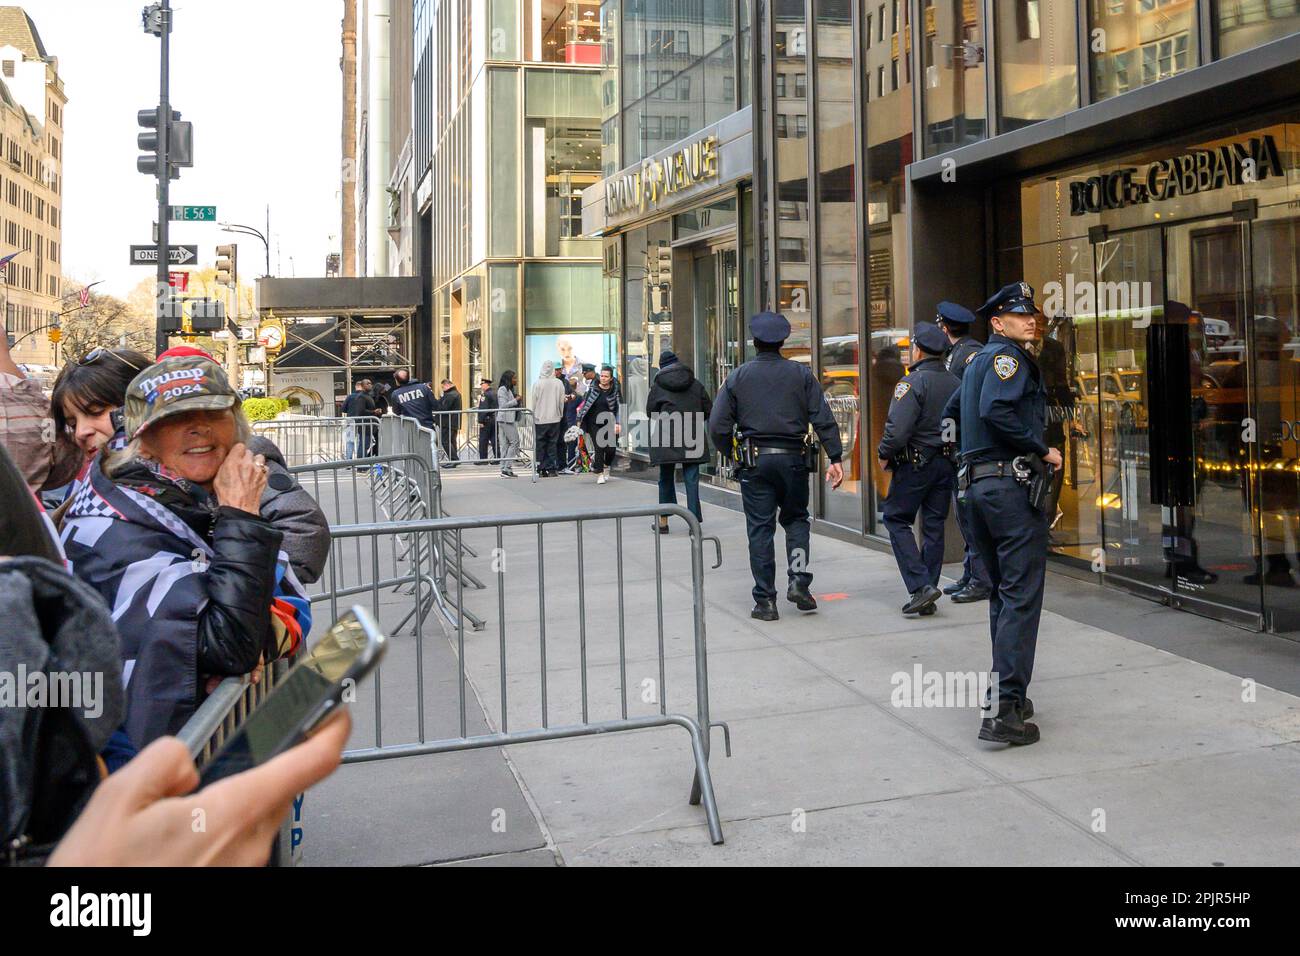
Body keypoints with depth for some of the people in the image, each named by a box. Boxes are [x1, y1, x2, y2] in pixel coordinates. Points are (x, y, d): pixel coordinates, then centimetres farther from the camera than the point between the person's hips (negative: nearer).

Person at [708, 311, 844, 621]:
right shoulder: (801, 374, 2)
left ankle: (765, 601, 5)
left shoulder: (738, 377, 1)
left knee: (760, 529, 4)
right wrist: (835, 458, -2)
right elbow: (823, 419, -3)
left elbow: (717, 426, -2)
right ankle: (798, 581, 3)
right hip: (792, 458, 1)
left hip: (754, 461, 0)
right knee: (796, 518, 19)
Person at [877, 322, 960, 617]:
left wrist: (884, 454, -7)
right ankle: (928, 598, 14)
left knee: (897, 519, 4)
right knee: (934, 526, 10)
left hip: (915, 463, -7)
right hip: (947, 463, 7)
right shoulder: (954, 383, 7)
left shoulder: (912, 382, -14)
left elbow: (898, 429, -22)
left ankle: (920, 586, -8)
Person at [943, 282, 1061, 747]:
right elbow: (996, 411, -24)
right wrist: (1043, 450, -16)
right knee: (1021, 596, -10)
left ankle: (1005, 691, 23)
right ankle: (1007, 709, -14)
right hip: (1011, 485, -10)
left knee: (1003, 592, 17)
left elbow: (951, 413, 29)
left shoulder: (979, 360, 21)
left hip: (976, 482, 10)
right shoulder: (1008, 356, -7)